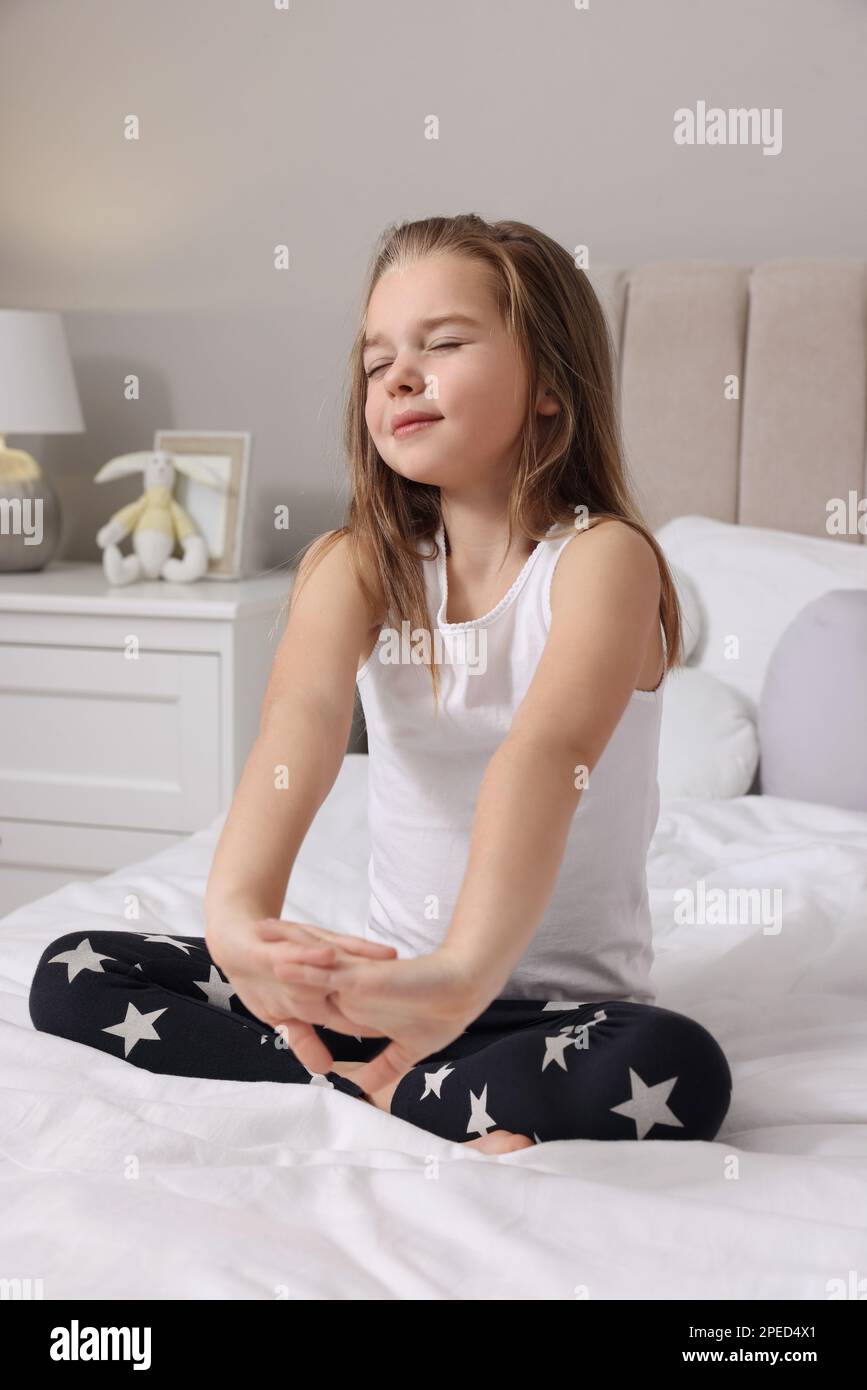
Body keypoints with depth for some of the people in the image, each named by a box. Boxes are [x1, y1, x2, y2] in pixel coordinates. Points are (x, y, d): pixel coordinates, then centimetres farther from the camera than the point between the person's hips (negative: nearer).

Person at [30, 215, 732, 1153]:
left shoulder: (604, 556, -14)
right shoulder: (356, 565, -2)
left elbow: (549, 750, -33)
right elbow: (304, 713, -24)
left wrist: (468, 969, -51)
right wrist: (238, 909, -44)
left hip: (564, 1004, -4)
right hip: (394, 978, 4)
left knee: (677, 1068, -36)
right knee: (70, 977, -6)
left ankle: (370, 1093, -15)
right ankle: (441, 1112, -14)